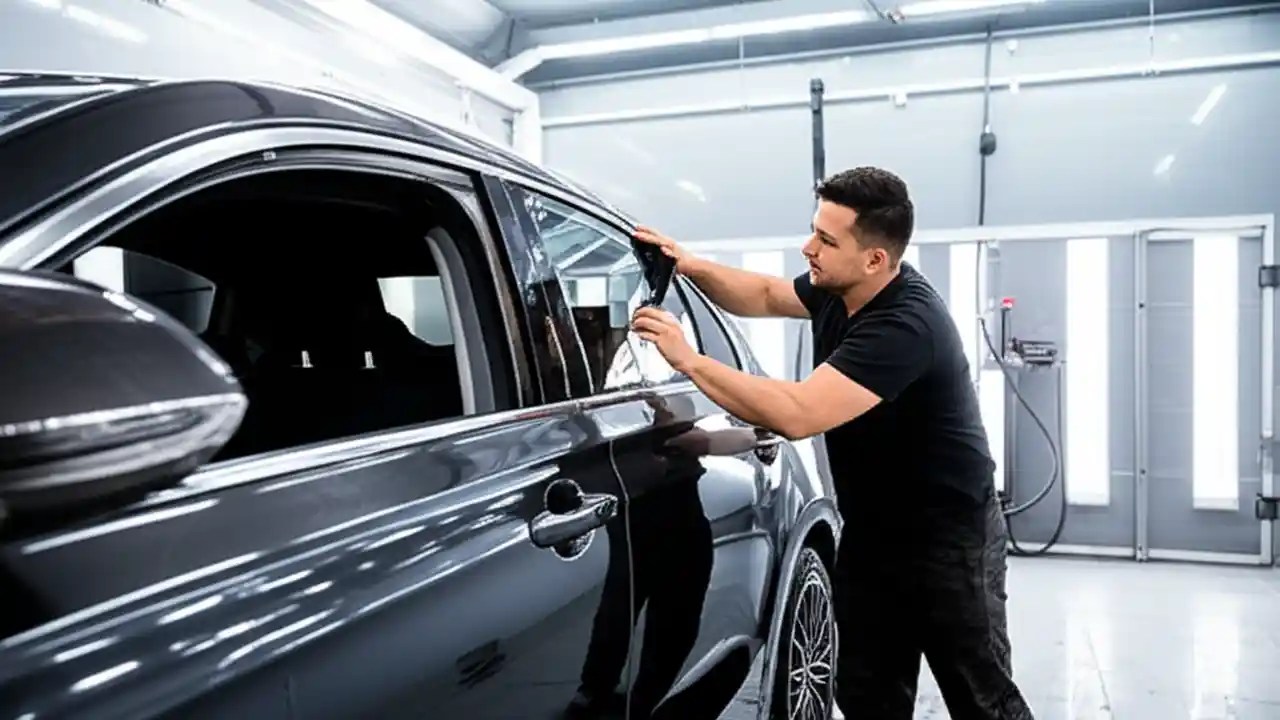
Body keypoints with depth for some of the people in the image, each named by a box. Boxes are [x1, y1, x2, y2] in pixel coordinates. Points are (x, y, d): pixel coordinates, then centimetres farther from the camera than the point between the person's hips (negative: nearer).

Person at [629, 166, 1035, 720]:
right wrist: (691, 266, -4)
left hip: (947, 537, -8)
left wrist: (689, 361, -33)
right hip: (870, 531, 8)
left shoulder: (905, 324, -31)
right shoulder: (836, 289, -3)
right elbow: (762, 296, 14)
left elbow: (796, 415, -38)